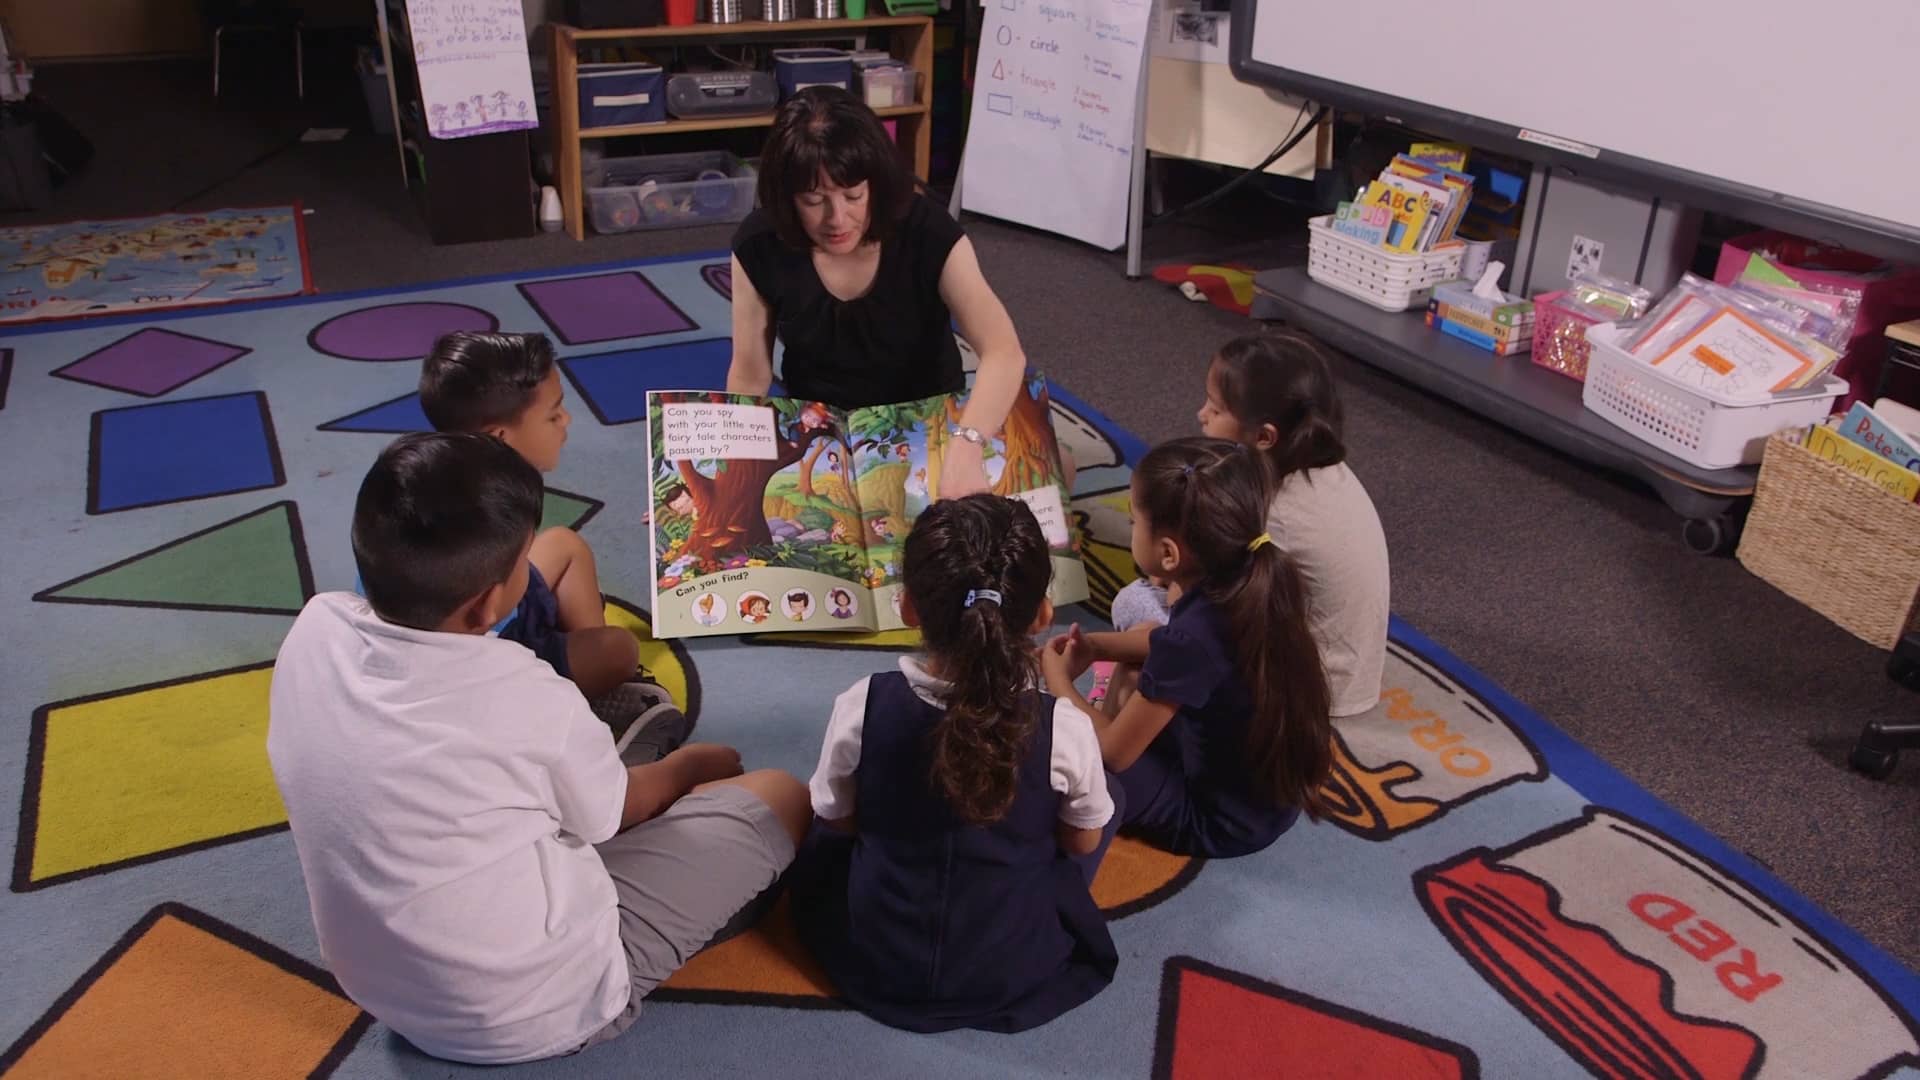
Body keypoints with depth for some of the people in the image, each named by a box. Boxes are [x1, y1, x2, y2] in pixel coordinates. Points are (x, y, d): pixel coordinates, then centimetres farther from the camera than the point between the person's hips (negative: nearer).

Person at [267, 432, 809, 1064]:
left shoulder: (312, 630, -15)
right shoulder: (524, 698, -30)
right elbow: (618, 809, -5)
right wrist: (688, 765, 13)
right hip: (541, 1011, -6)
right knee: (779, 799, 6)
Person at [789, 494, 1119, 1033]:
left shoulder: (860, 707, -23)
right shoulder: (1065, 728, -24)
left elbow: (837, 822, -4)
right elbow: (1085, 842, -5)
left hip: (875, 963, 2)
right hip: (1018, 972, -1)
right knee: (1108, 801, 18)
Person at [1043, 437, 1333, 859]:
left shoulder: (1189, 640, -35)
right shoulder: (1254, 580, -13)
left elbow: (1114, 753, -19)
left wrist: (1059, 681, -4)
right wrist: (1097, 646, 4)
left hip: (1221, 821, -7)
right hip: (1277, 790, 8)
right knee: (1134, 671, 17)